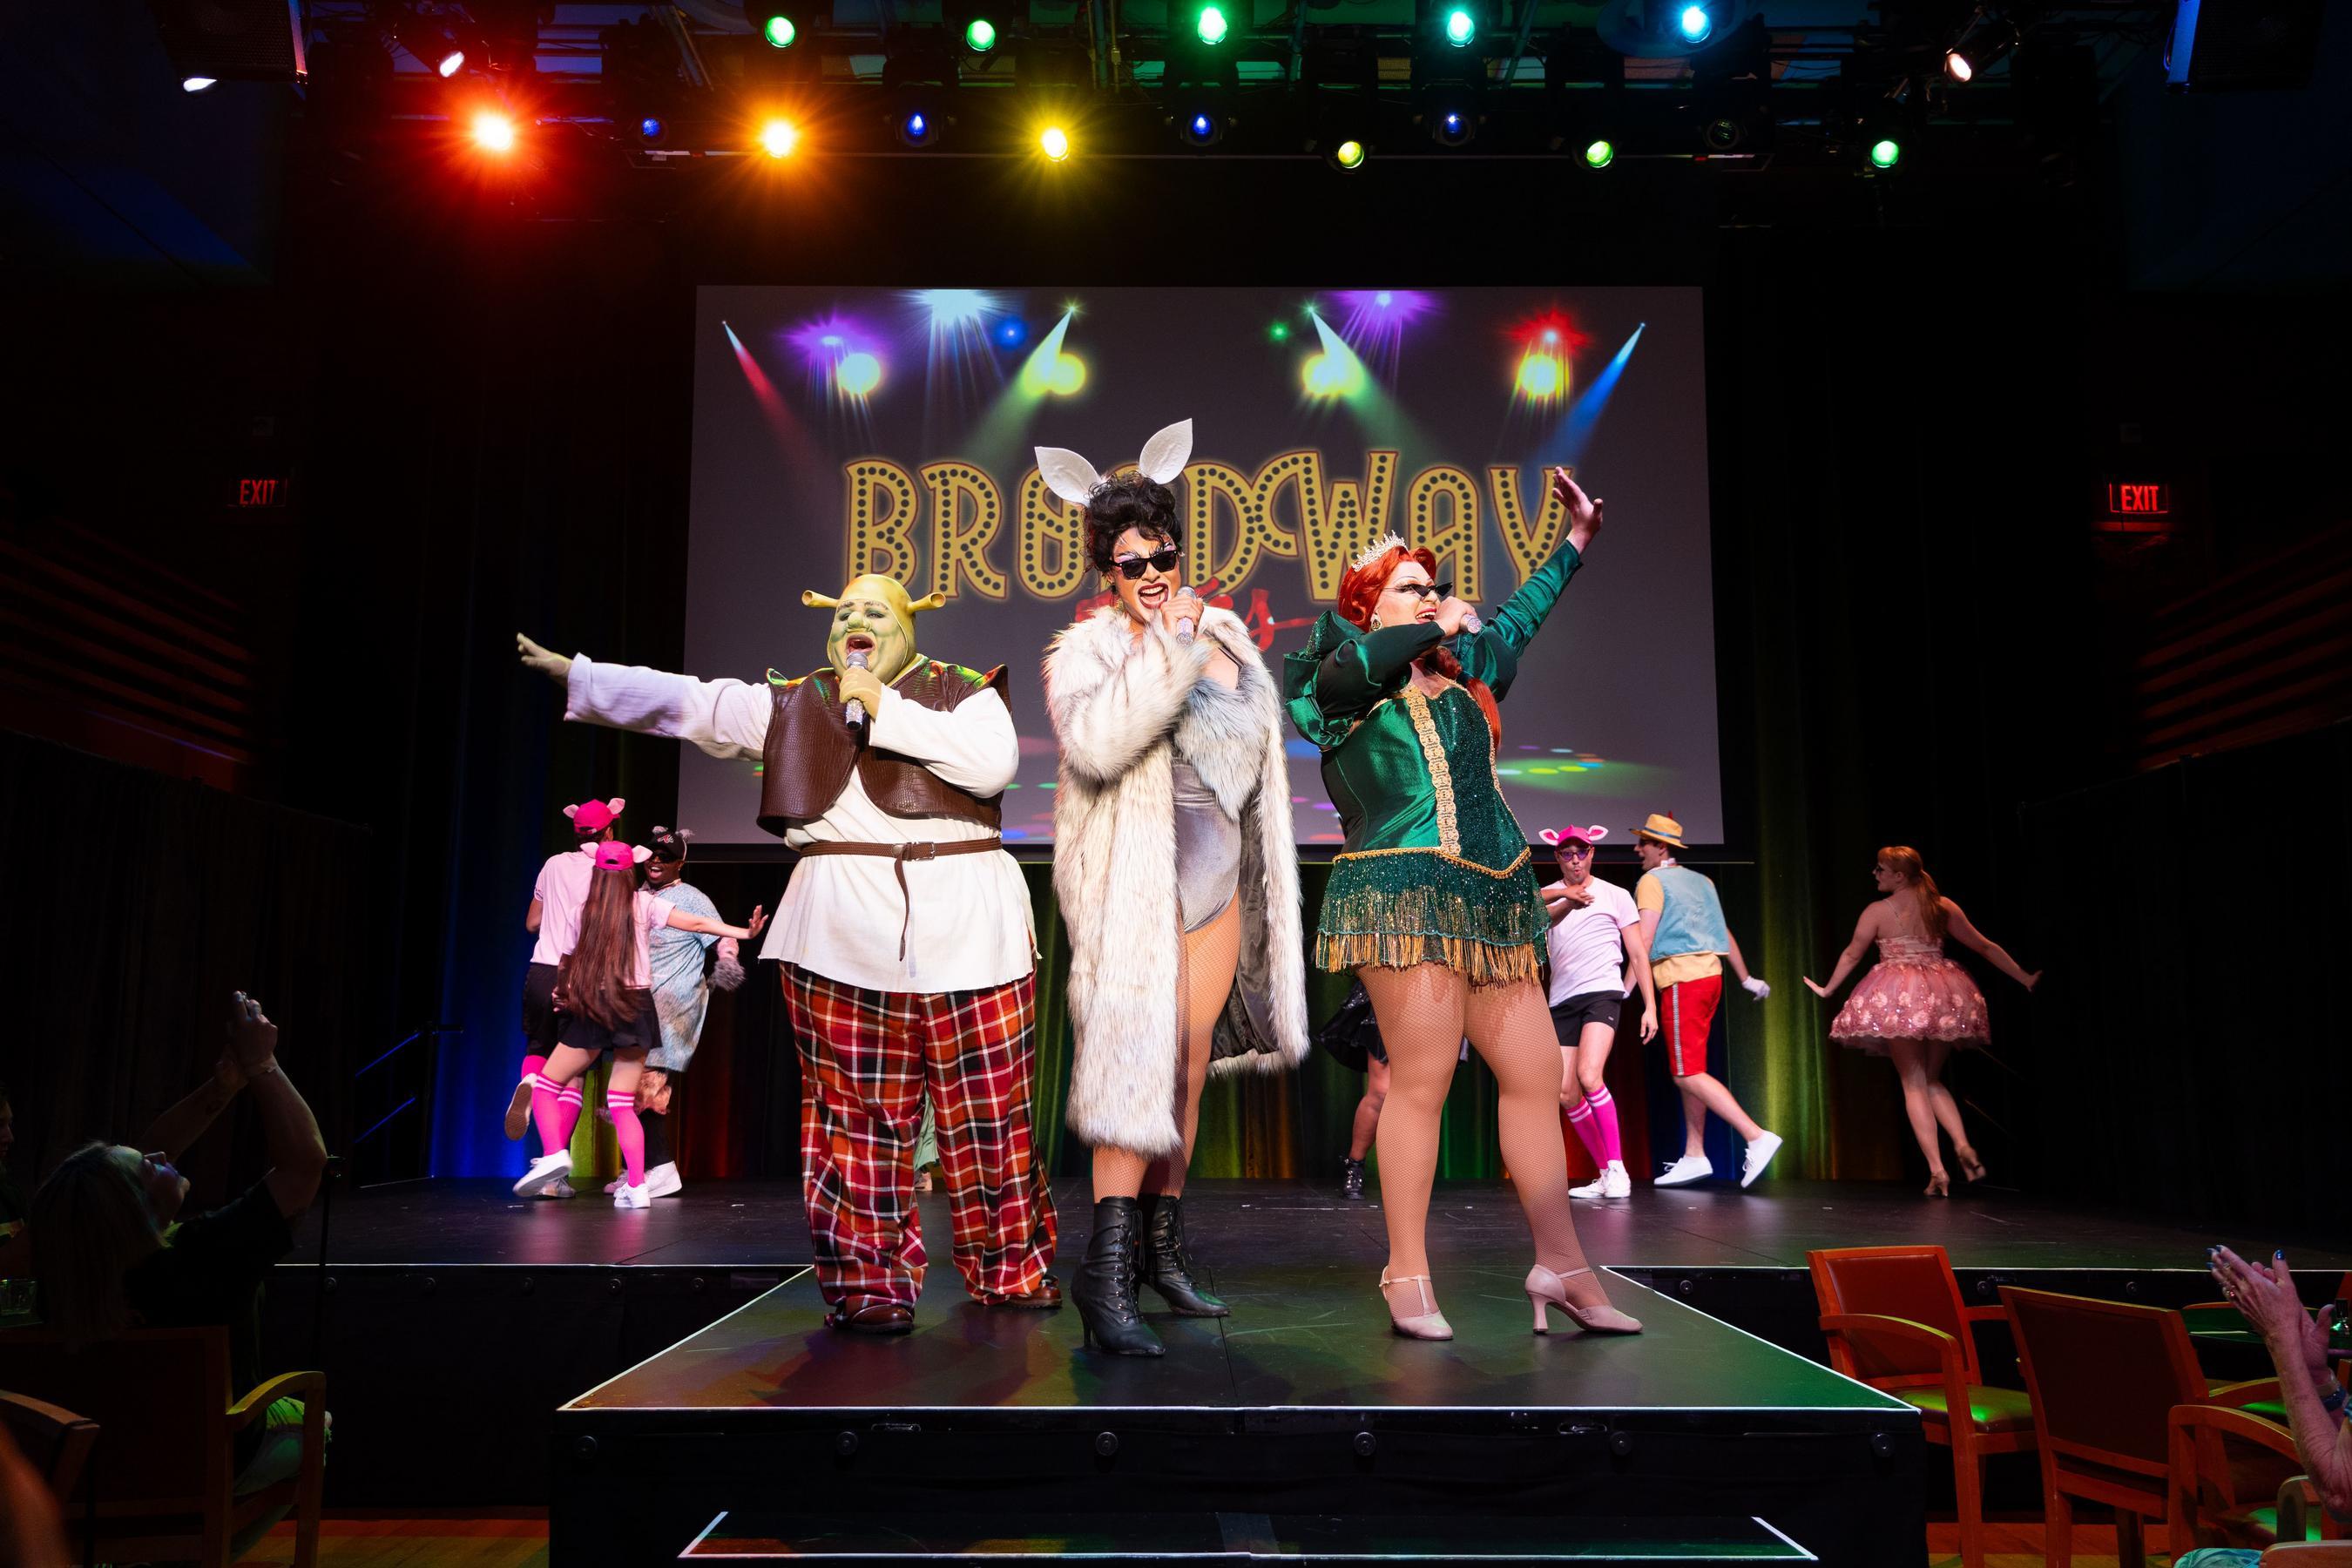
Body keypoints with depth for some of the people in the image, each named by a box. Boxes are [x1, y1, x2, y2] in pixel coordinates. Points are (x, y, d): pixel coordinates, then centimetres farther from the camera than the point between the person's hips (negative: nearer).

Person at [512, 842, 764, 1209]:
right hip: (637, 1009, 2)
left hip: (592, 1009, -2)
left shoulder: (584, 910, 2)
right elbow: (696, 923, -5)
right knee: (622, 1104, 7)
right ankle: (636, 1186, -5)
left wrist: (567, 995, 20)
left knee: (547, 1087, 12)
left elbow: (569, 959, 6)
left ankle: (555, 1154, -11)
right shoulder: (643, 904, 2)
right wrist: (744, 932, -8)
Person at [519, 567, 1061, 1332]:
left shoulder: (962, 691, 9)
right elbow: (684, 702, 15)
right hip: (844, 932, 1)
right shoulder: (794, 705, 16)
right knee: (858, 1114, -1)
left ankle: (1011, 1269, 15)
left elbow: (994, 763, -9)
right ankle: (870, 1282, 10)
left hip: (967, 929, -1)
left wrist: (886, 709, -6)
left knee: (990, 1113, 2)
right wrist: (571, 673, 14)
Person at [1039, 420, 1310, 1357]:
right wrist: (1168, 649, -24)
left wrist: (1264, 882, 24)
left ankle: (1162, 1247, 22)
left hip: (1218, 883, 6)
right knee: (1138, 1060, -16)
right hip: (1132, 884, -6)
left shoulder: (1228, 636, 12)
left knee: (1190, 1067, 10)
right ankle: (1106, 1275, -12)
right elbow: (1092, 745, -27)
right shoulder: (1083, 651, -6)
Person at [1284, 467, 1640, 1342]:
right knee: (1421, 1082, -11)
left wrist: (1574, 543, 49)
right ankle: (1408, 1276, -1)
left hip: (1492, 903, 7)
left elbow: (1516, 621, 41)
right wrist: (1440, 628, -3)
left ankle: (1561, 1266, 12)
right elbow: (1358, 661, -19)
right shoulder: (1340, 672, 5)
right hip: (1403, 893, -7)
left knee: (1537, 1075, 4)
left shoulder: (1463, 671, 24)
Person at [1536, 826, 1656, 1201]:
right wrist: (1562, 893, -20)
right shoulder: (1548, 897, 13)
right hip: (1562, 1002, 4)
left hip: (1601, 993, -4)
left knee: (1589, 1076, -24)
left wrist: (1650, 1006, -1)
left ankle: (1618, 1169, -15)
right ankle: (1605, 1174, 13)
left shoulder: (1615, 896, 8)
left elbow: (1638, 954, 7)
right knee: (1566, 1094, -1)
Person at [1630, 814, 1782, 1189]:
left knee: (1688, 1073, -10)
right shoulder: (1701, 881, 18)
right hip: (1711, 974, 9)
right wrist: (1746, 978, 29)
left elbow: (1644, 939, -15)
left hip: (1681, 979, -9)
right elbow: (1725, 934, 22)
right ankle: (1694, 1156, 12)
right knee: (1690, 1069, 12)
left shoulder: (1652, 881, -5)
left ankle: (1757, 1136, -19)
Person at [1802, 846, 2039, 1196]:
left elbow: (1851, 955, 10)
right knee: (1932, 1080, 18)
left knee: (1913, 1084, 2)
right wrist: (2025, 979, 22)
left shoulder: (1877, 911, 0)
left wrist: (1827, 989, 25)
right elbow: (1985, 947, 12)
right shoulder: (1943, 907, 8)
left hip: (1897, 997, -4)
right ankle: (1963, 1145, -5)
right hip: (1945, 997, 4)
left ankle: (1937, 1169, -6)